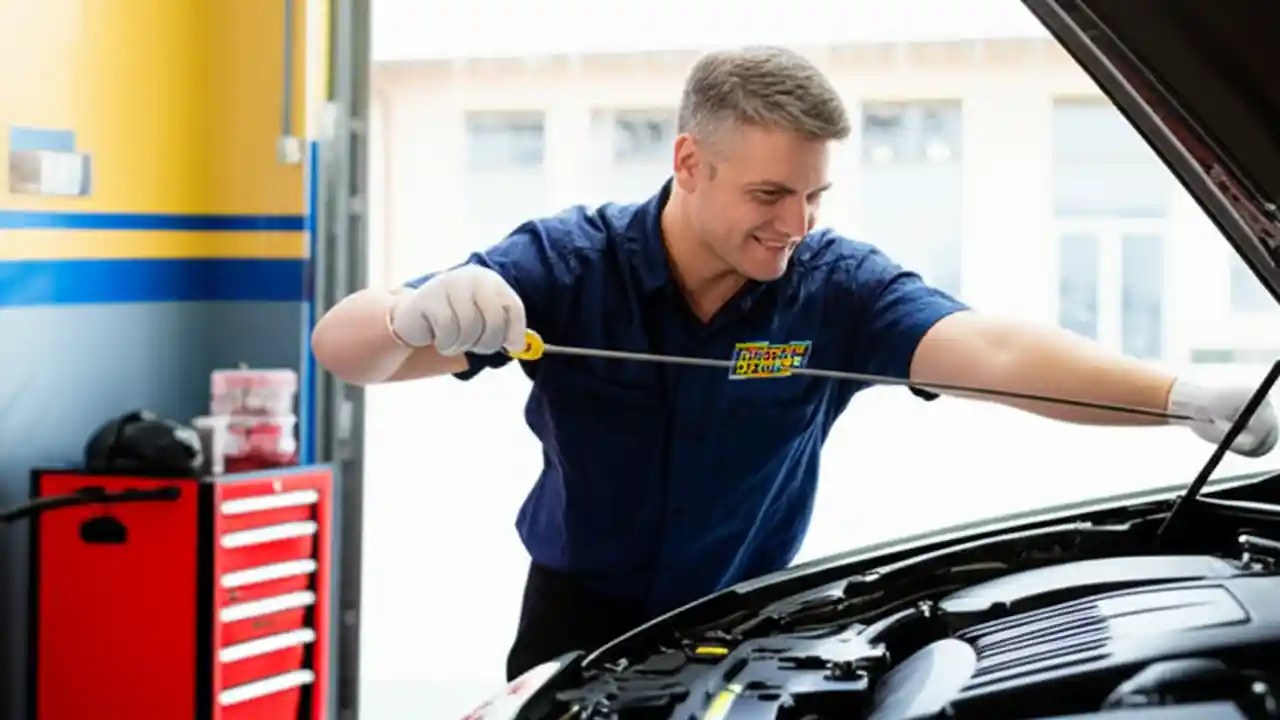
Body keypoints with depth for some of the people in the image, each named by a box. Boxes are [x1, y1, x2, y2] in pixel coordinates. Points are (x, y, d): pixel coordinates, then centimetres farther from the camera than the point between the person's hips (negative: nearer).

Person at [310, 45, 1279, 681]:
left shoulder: (837, 287, -16)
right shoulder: (568, 265, -18)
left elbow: (991, 350, -33)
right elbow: (344, 348, -23)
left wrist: (1181, 395, -50)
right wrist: (415, 313, -49)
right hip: (581, 617, -1)